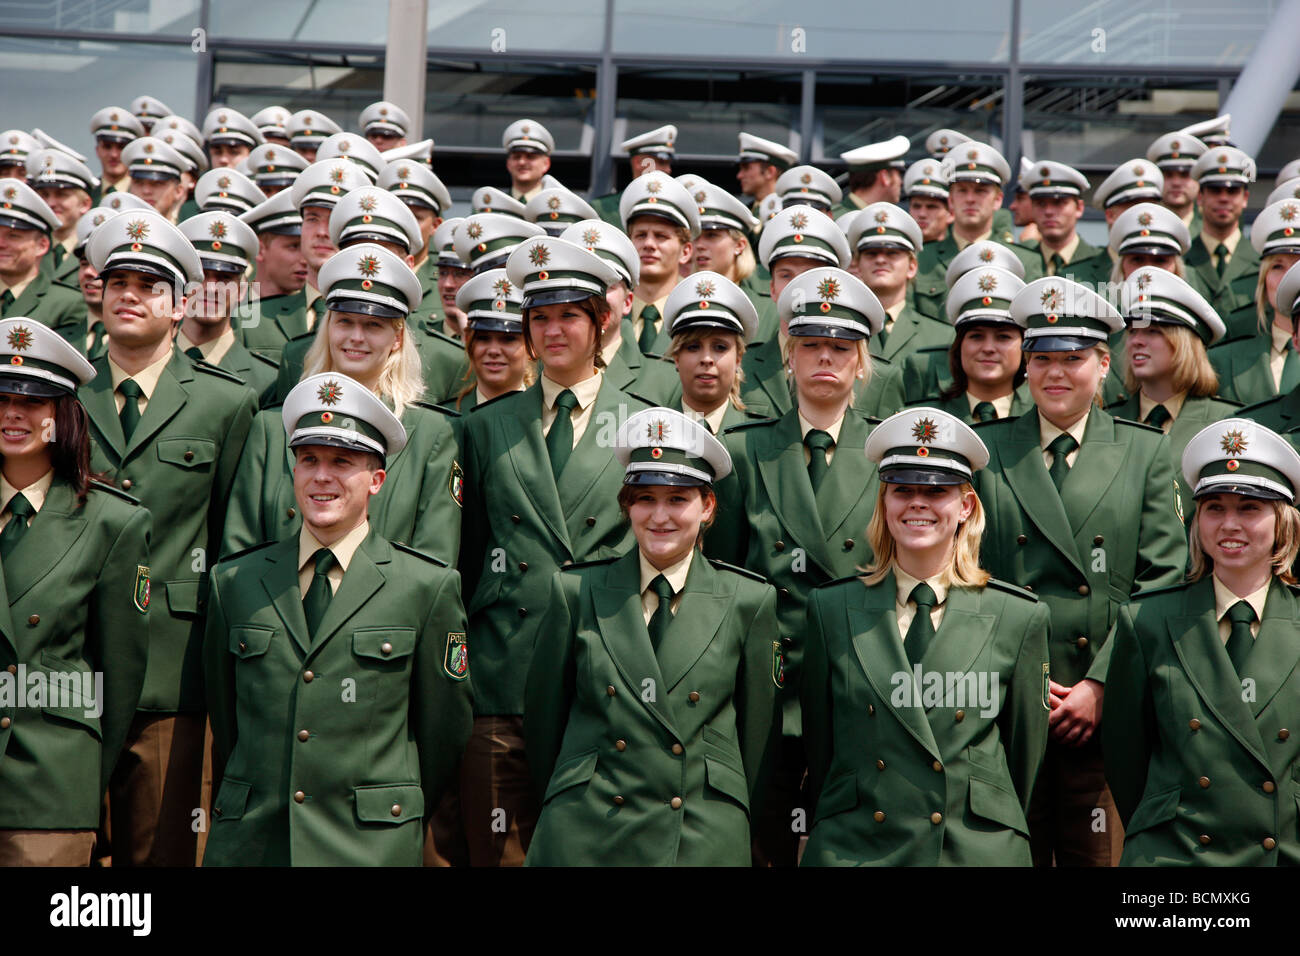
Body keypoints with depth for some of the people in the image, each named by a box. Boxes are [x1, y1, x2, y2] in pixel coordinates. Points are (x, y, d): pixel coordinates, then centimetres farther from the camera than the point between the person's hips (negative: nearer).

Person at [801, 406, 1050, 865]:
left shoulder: (1019, 619, 1)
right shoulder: (830, 608, 3)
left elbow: (1025, 757, 8)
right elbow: (818, 745, 9)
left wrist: (993, 833, 11)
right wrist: (838, 832, 9)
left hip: (978, 850, 0)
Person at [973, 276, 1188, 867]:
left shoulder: (1148, 453, 8)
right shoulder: (983, 451, 9)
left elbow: (1164, 581, 2)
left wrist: (1101, 686, -8)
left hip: (1106, 713, 0)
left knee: (1101, 856, 2)